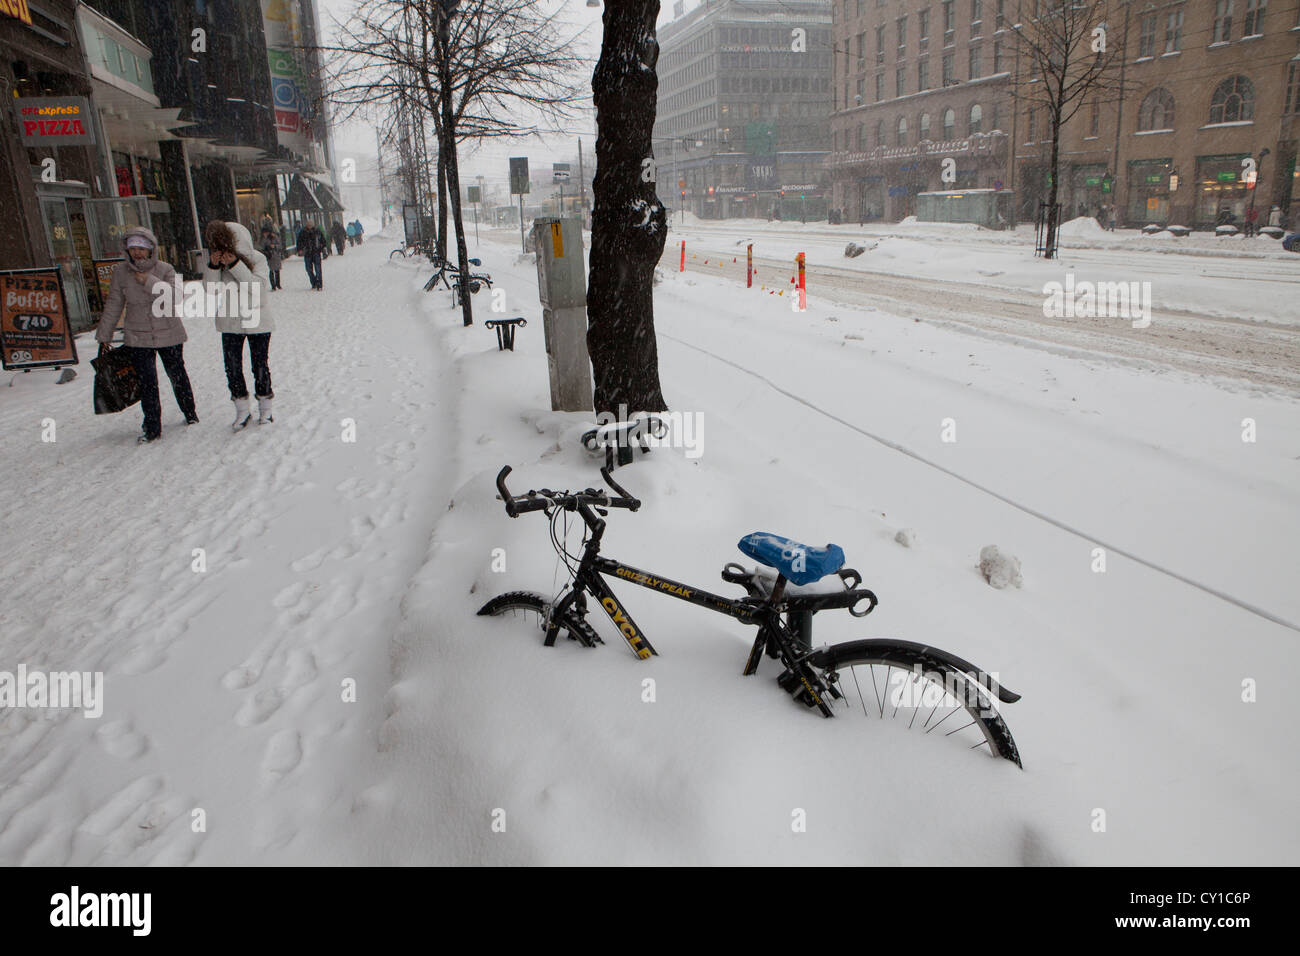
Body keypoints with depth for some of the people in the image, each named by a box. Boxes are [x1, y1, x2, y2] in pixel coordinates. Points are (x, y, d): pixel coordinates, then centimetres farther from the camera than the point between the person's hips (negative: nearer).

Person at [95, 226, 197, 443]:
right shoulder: (121, 272, -1)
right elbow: (113, 306, 6)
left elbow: (173, 296, -21)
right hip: (138, 338, 1)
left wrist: (149, 282, -31)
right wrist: (104, 336, 9)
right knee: (147, 382, -2)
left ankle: (190, 412, 34)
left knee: (177, 375, 12)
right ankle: (152, 428, 5)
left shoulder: (165, 270, -5)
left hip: (169, 335, -1)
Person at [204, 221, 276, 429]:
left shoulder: (257, 259, -10)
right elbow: (210, 290, -6)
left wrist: (235, 265, -29)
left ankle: (265, 407, 24)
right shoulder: (217, 261, 0)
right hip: (230, 323, 3)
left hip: (257, 322, -3)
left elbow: (258, 287, -23)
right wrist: (213, 267, -20)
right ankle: (242, 410, 18)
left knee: (260, 365, 6)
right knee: (232, 367, 4)